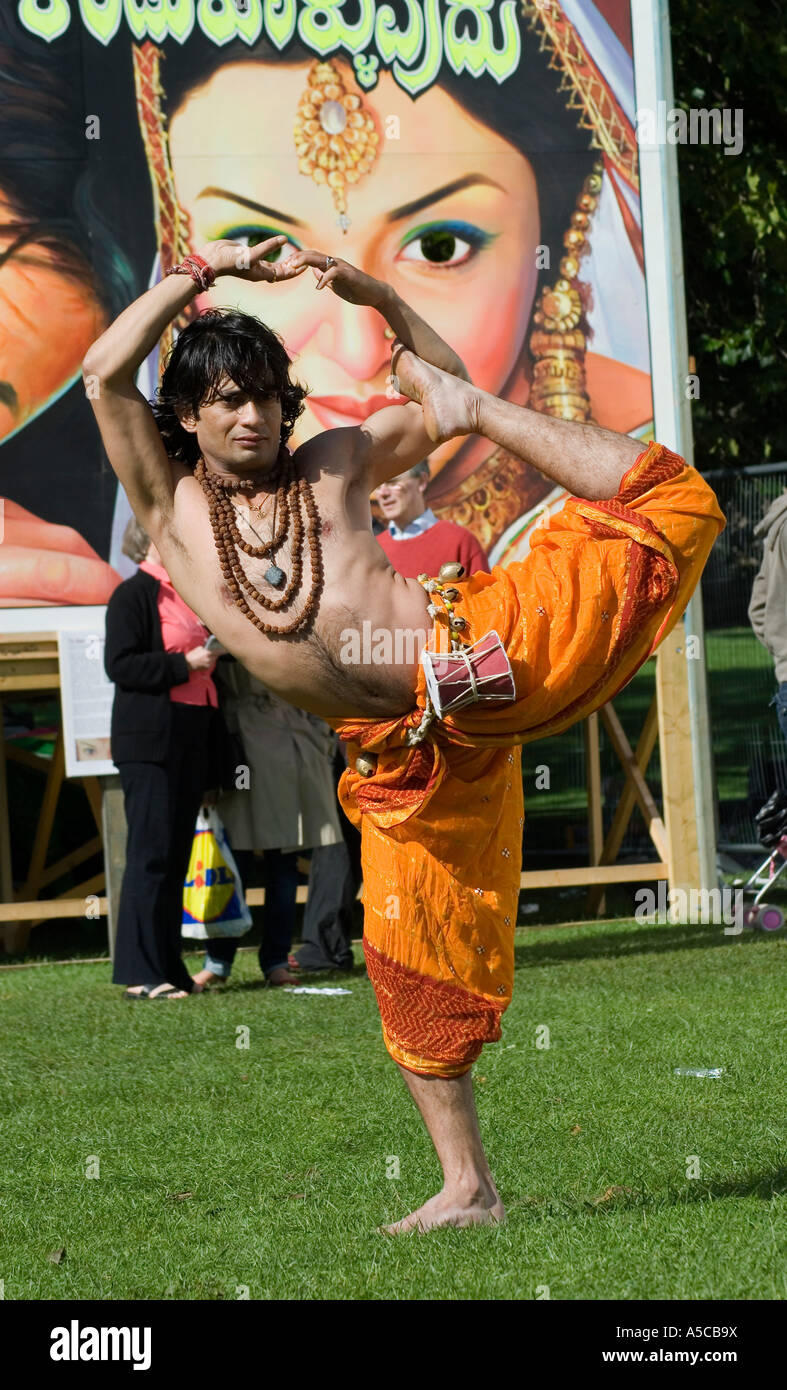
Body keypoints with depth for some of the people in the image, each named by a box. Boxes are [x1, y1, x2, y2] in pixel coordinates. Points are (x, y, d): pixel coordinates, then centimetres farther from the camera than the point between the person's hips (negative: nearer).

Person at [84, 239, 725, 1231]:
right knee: (413, 956, -2)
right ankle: (466, 1187, 10)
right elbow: (105, 370, -4)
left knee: (670, 504, -6)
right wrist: (203, 271, -1)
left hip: (477, 644, 0)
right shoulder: (172, 503, 8)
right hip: (399, 745, 0)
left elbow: (439, 393, 25)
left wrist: (375, 295, 12)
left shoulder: (332, 466, 13)